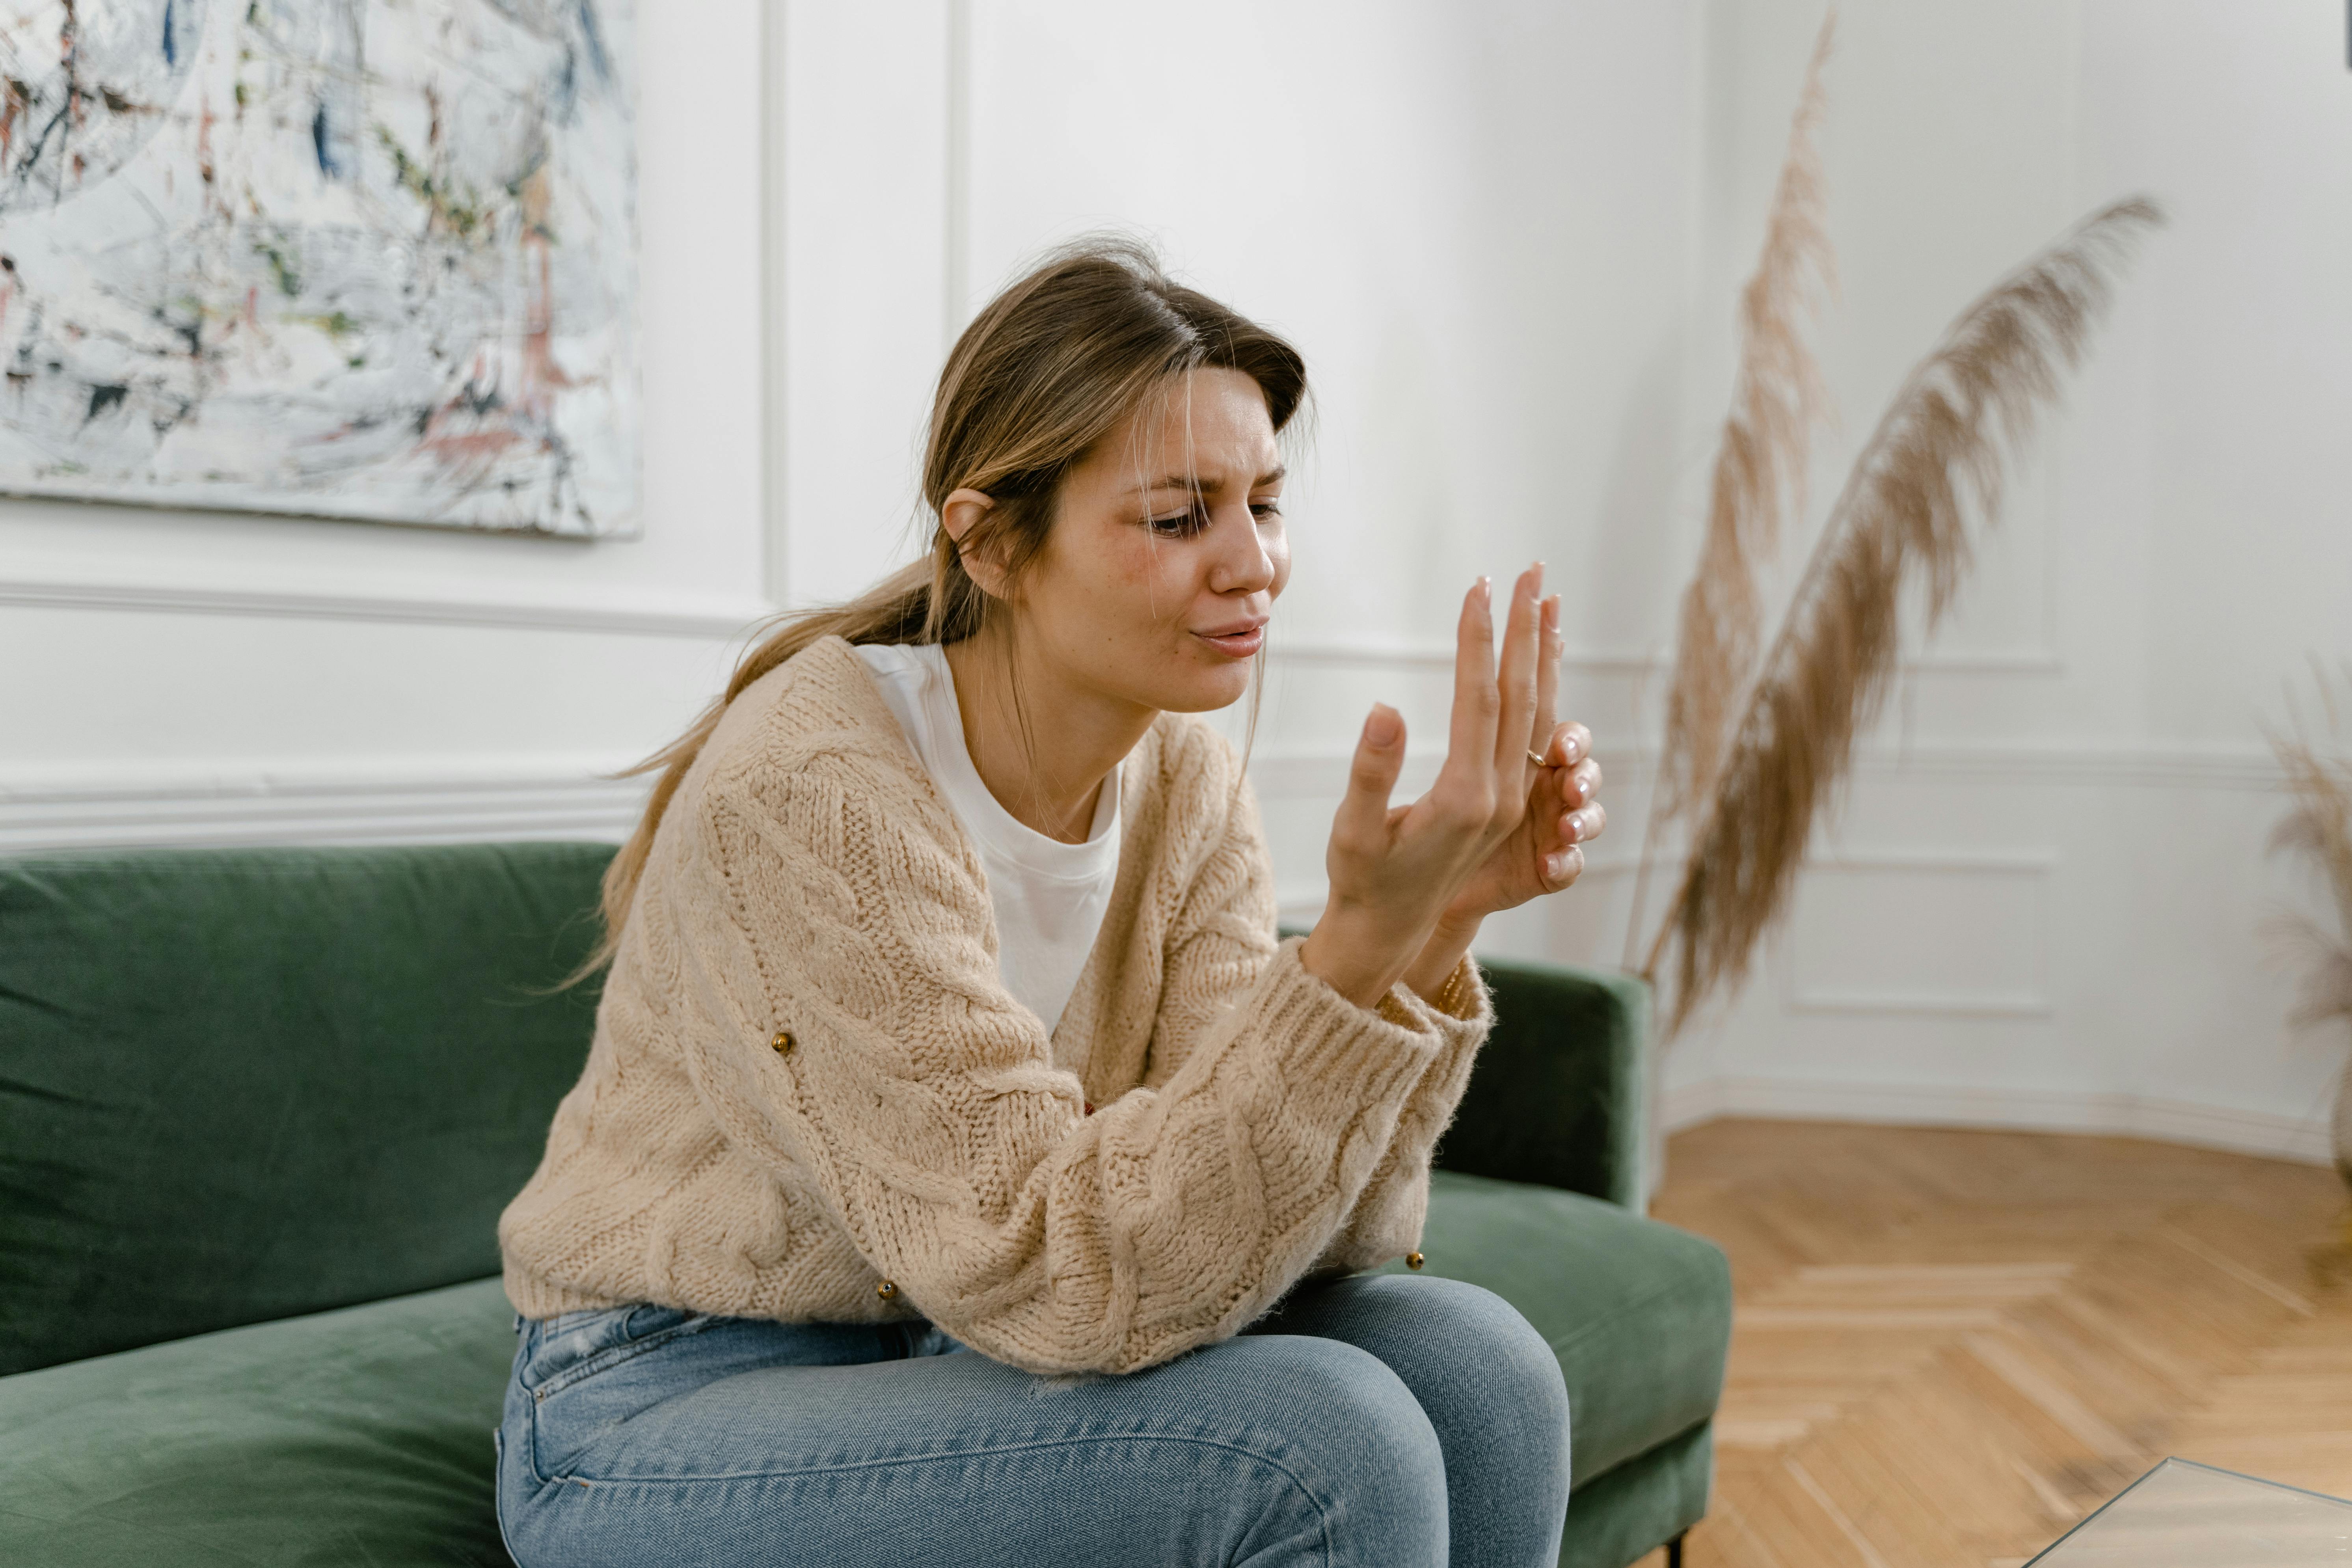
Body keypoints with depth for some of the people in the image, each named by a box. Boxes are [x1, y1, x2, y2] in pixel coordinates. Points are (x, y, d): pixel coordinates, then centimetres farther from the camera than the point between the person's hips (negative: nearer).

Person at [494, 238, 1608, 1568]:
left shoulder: (1185, 779, -4)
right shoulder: (801, 794, -24)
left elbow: (1273, 1228, -10)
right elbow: (1055, 1279, -28)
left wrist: (1432, 933, -24)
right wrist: (1366, 940, -36)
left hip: (951, 1352, 6)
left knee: (1471, 1366, -13)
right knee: (1319, 1441, -25)